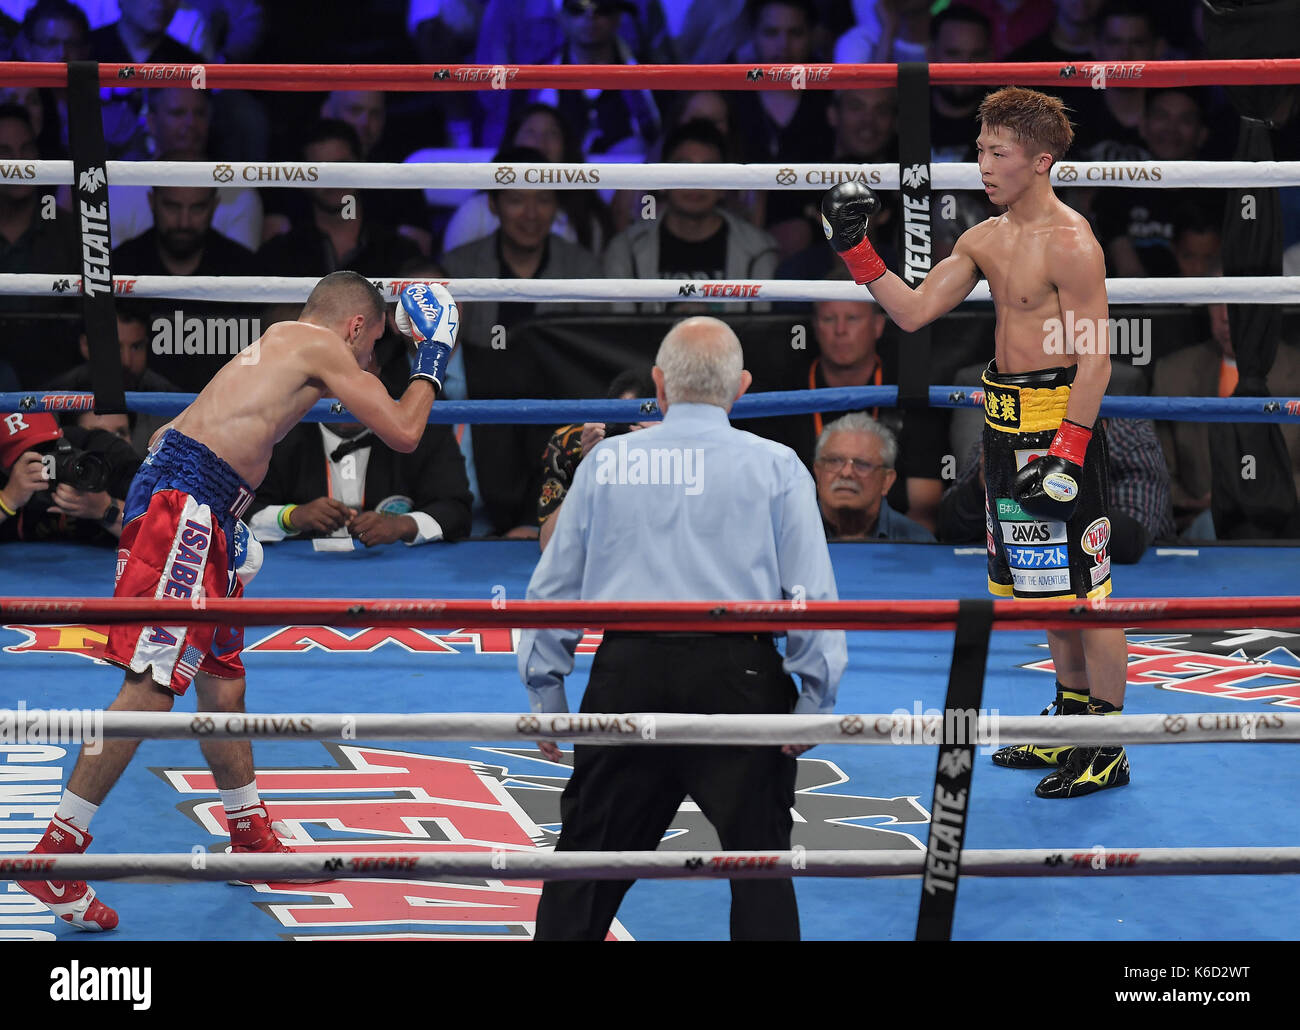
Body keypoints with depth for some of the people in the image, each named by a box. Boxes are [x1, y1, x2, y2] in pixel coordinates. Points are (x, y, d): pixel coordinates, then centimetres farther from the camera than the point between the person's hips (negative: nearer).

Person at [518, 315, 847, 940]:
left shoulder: (605, 462, 8)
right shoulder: (776, 468, 3)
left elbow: (554, 585, 11)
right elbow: (812, 593, -1)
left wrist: (546, 692, 18)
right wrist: (816, 701, 2)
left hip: (628, 672, 2)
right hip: (738, 675, -2)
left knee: (586, 863, 9)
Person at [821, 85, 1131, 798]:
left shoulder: (1071, 243, -15)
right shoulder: (985, 239, 11)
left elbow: (1095, 358, -17)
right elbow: (913, 312, 12)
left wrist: (1066, 456, -23)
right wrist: (855, 249, 1)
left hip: (1060, 419, -9)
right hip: (1005, 422, 9)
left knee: (1083, 588, -5)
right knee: (1042, 584, 17)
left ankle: (1107, 750, 1)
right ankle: (1073, 721, 29)